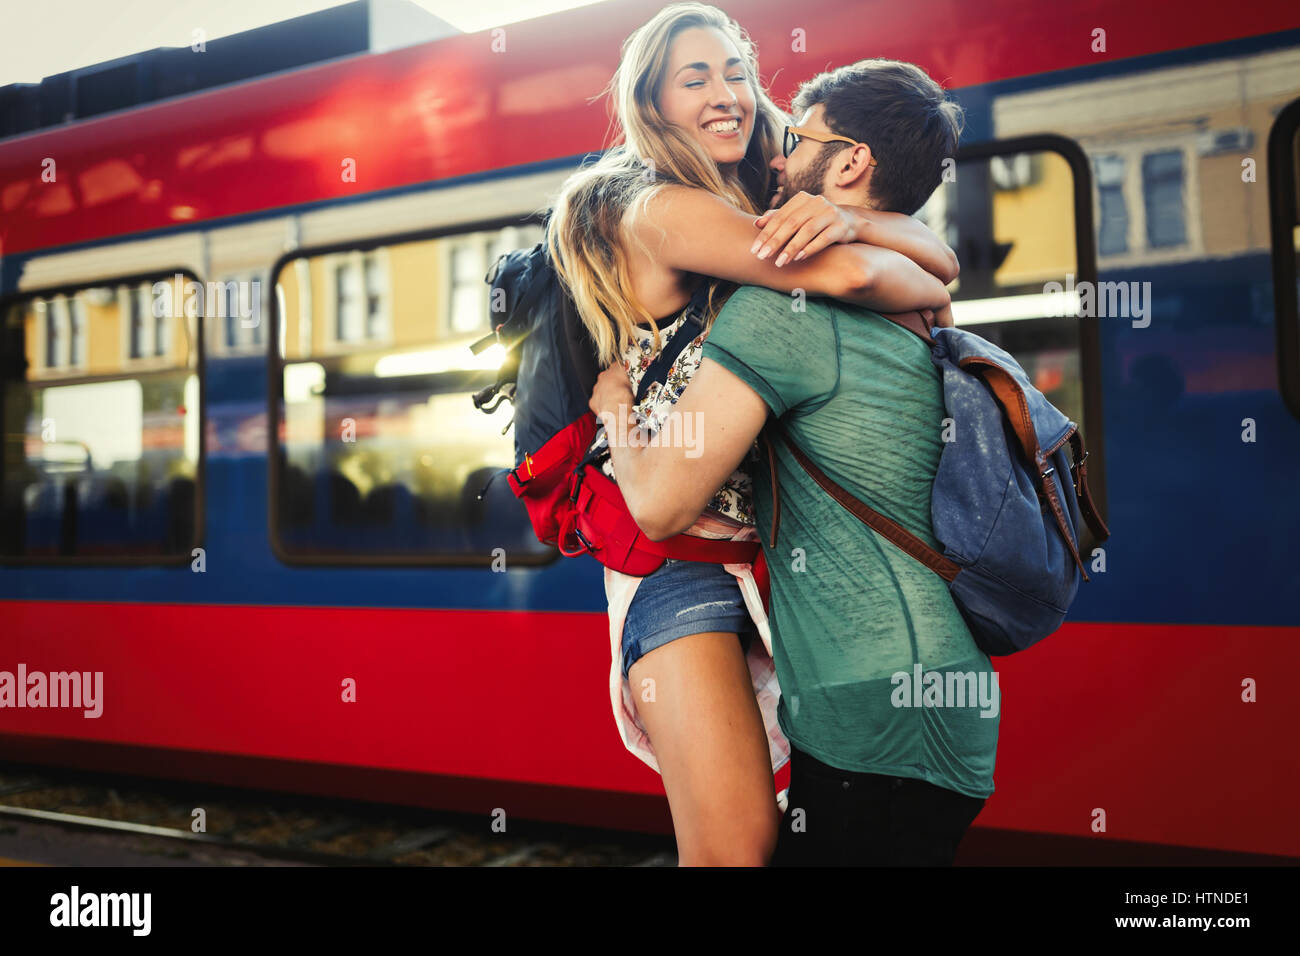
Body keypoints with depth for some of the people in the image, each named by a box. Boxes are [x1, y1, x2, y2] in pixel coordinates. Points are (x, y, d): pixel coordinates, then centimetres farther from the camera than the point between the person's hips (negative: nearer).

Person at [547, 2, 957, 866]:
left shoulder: (767, 205, 16)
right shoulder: (659, 209, -7)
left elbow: (942, 255, 4)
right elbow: (844, 274, -20)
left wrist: (851, 220, -17)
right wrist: (933, 301, 1)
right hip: (683, 547, -7)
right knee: (737, 843, -13)